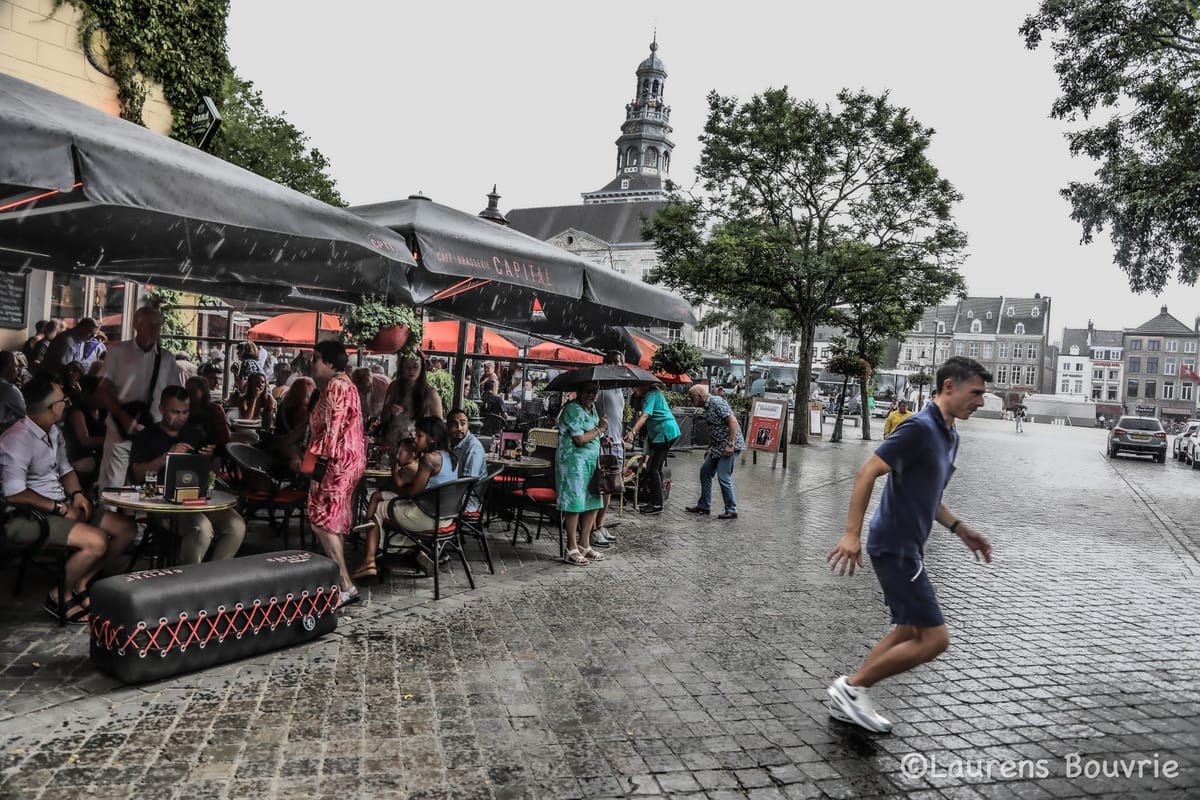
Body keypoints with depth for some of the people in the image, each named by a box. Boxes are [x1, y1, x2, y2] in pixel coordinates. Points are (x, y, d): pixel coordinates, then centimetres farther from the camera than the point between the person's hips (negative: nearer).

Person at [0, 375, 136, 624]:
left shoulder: (54, 432, 10)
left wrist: (76, 495, 0)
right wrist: (60, 508, -18)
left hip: (61, 507, 9)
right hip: (28, 516, -9)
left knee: (126, 528, 0)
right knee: (96, 542, -29)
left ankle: (80, 583, 4)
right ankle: (59, 597, -6)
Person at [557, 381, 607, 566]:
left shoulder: (592, 408, 15)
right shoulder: (573, 409, -14)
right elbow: (580, 439, -21)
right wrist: (600, 429, -9)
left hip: (591, 461, 9)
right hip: (573, 462, -9)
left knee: (593, 503, 10)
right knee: (574, 504, -5)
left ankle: (584, 545, 21)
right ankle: (572, 550, 3)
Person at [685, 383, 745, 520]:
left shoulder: (717, 403, -16)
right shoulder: (707, 407, 14)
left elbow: (733, 422, -23)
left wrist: (730, 444, -25)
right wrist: (709, 448, 23)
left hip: (729, 446, -10)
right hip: (717, 447, 10)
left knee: (723, 477, -9)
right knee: (705, 471, 13)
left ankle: (731, 511, 1)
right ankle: (704, 505, 23)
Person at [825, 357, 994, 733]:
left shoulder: (949, 435, 12)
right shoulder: (919, 428, -18)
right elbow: (867, 473, -22)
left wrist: (960, 528, 14)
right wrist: (852, 534, -25)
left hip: (908, 547, 10)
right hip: (894, 547, -10)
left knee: (910, 632, 17)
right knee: (934, 638, -7)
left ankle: (849, 699, 25)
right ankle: (852, 686, 5)